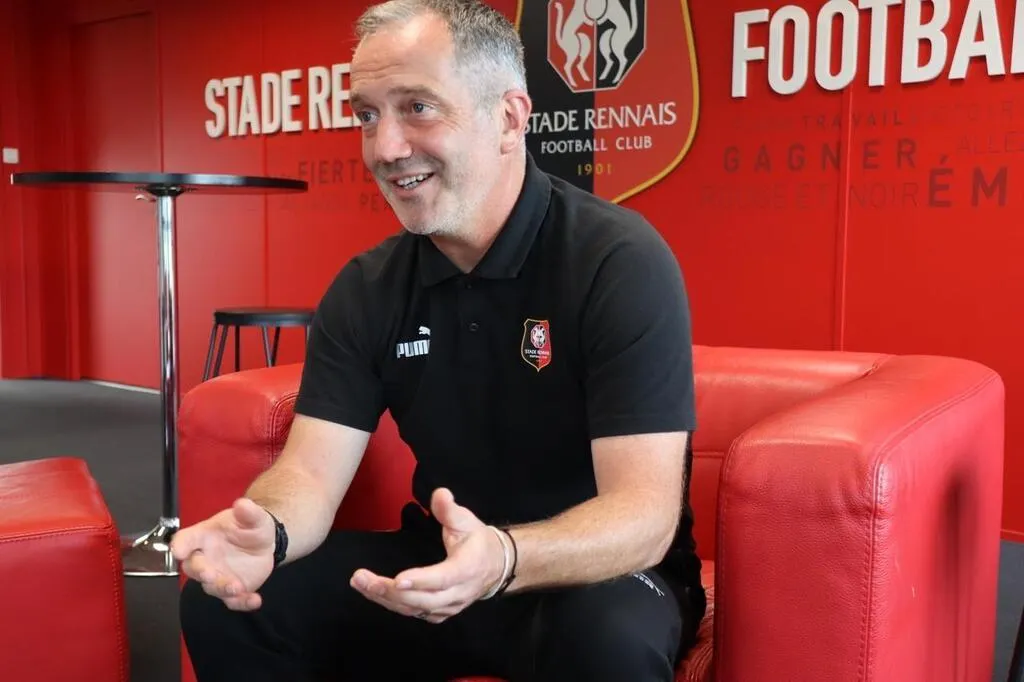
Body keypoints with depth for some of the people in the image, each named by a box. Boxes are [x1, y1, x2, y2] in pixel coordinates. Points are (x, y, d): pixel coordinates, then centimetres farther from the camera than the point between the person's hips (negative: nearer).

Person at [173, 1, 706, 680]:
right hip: (437, 564, 5)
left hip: (602, 573, -4)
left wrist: (502, 559, -45)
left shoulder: (622, 261, -21)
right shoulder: (366, 287, -3)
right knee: (222, 603, -9)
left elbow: (645, 513, -26)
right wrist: (265, 531, -31)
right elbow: (311, 471, -8)